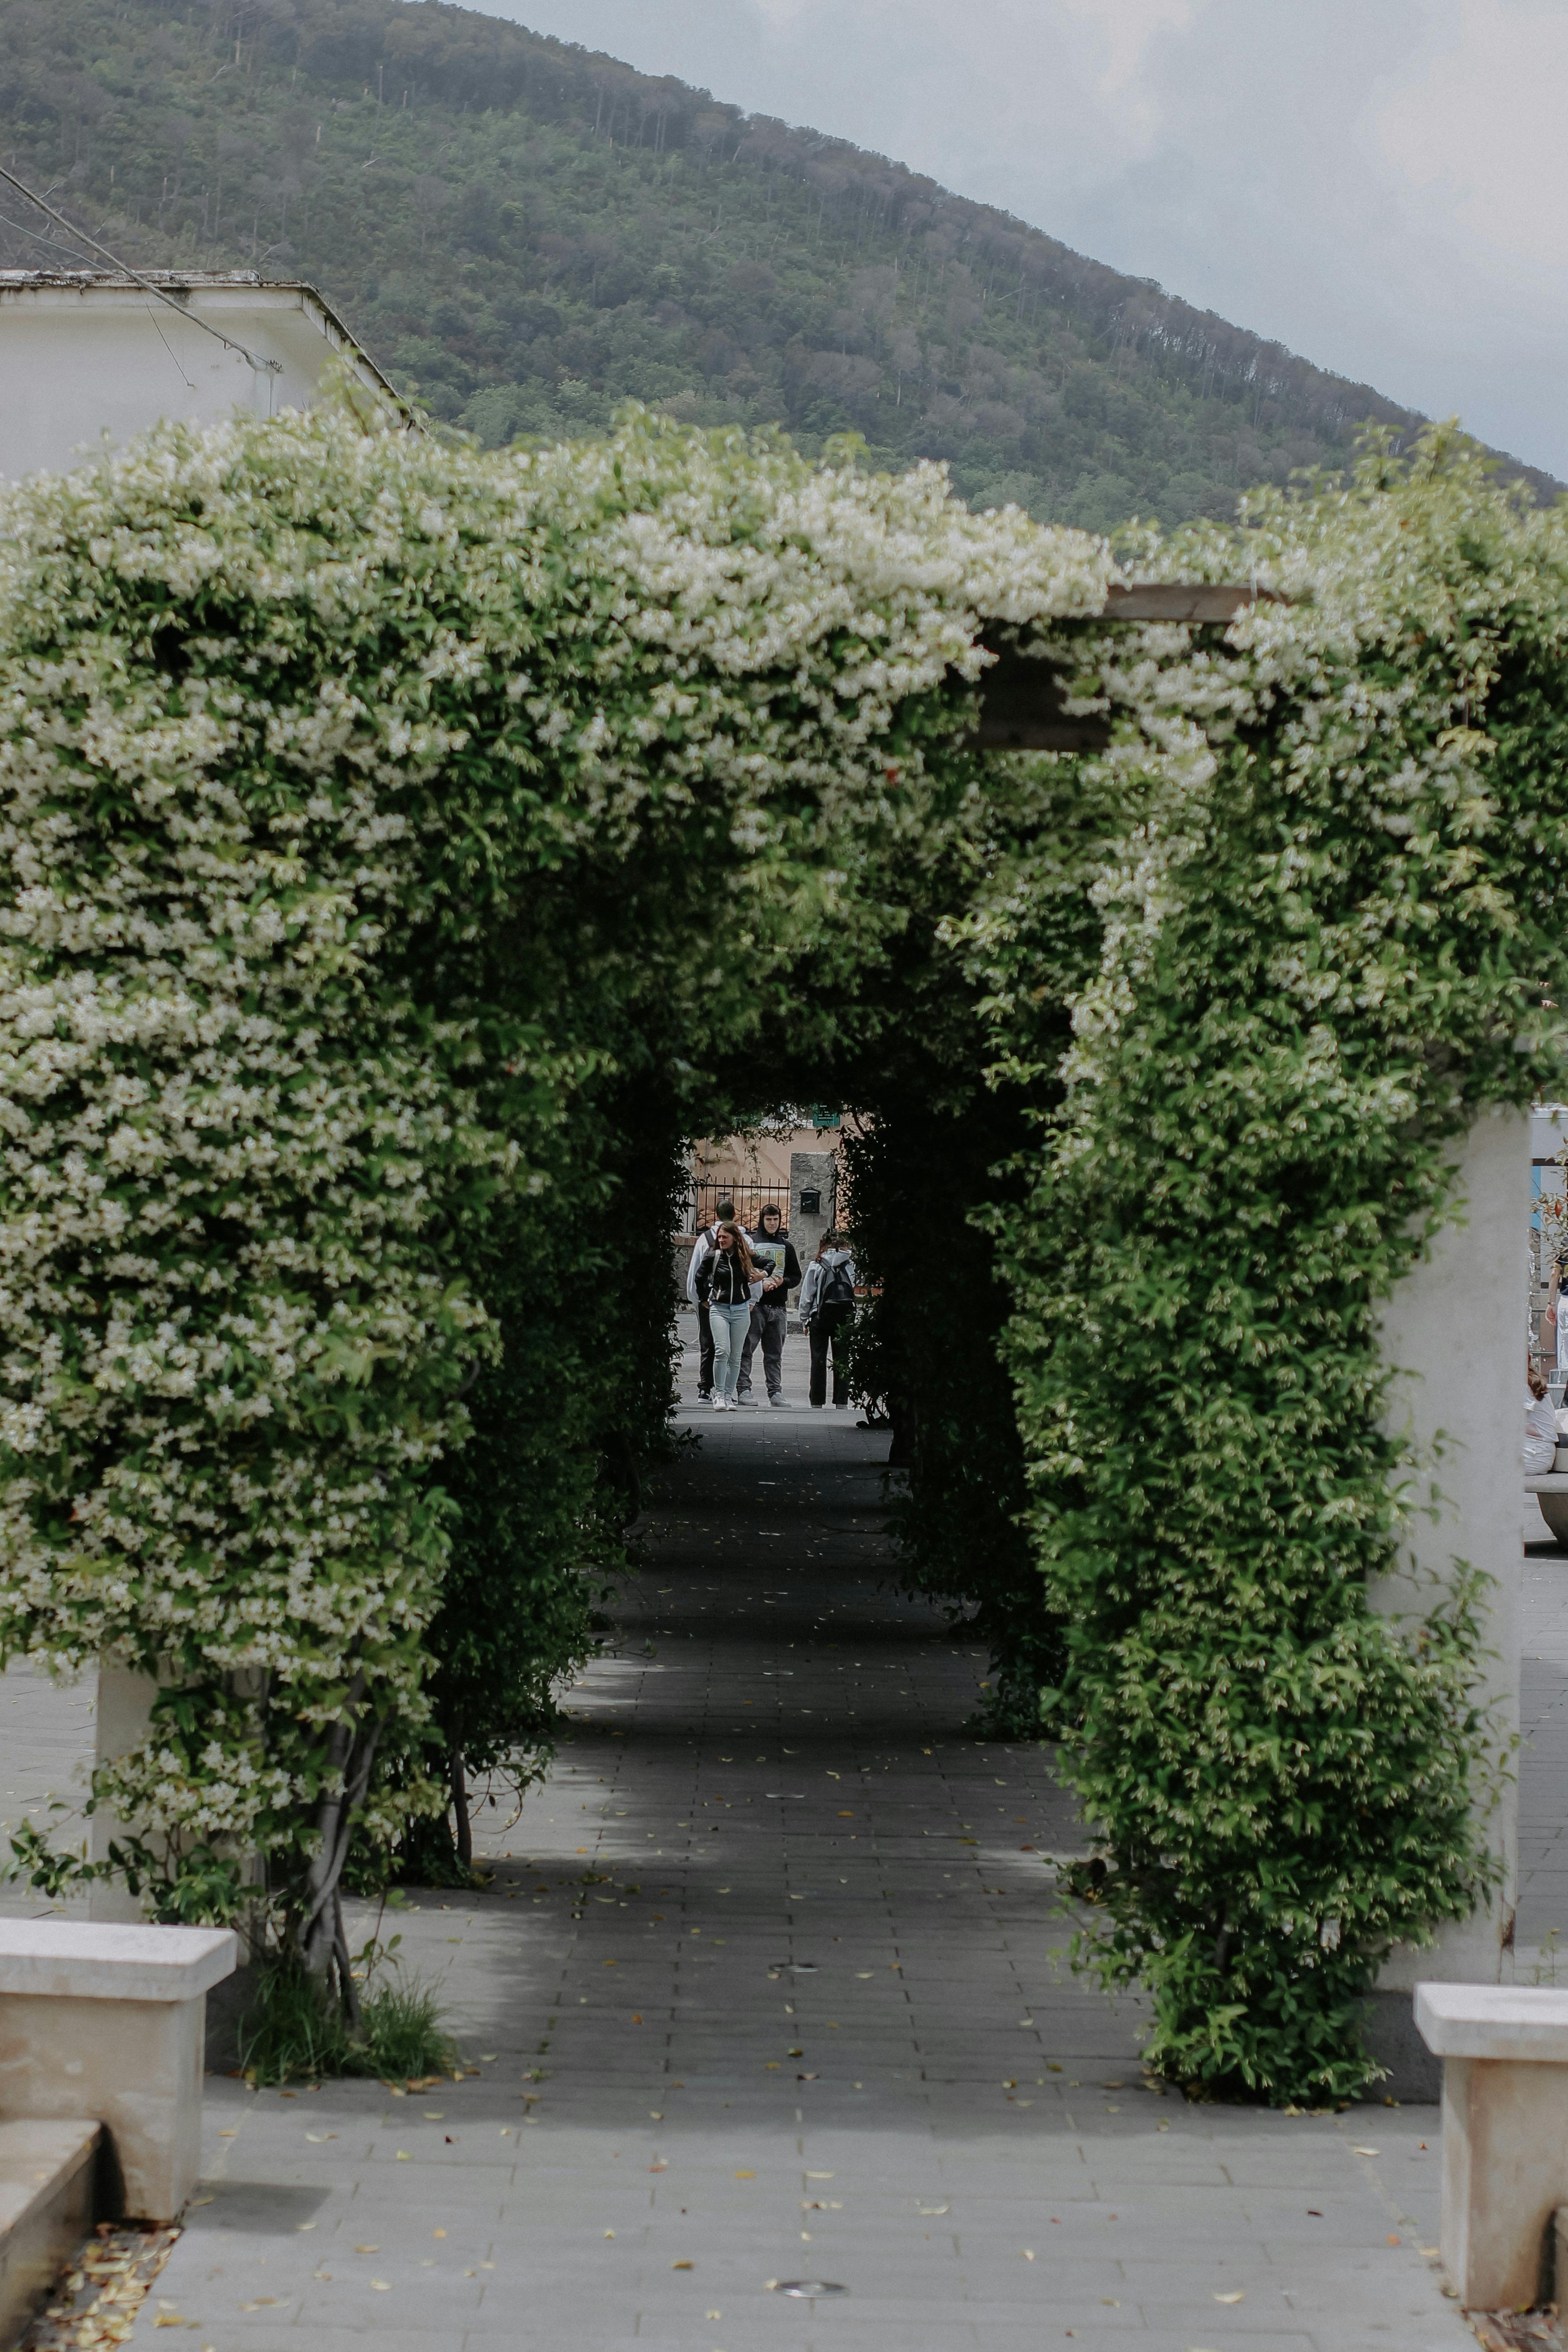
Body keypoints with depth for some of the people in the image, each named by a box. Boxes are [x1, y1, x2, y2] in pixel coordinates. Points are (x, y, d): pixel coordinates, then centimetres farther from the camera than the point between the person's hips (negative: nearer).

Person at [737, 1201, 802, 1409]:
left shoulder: (786, 1245, 14)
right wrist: (759, 1283, -15)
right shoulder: (750, 1242, 1)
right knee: (747, 1349, -6)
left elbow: (796, 1276, 17)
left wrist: (783, 1282, -3)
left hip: (779, 1306, 4)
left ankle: (776, 1391, 10)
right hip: (755, 1304, -4)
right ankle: (744, 1390, -4)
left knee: (775, 1353, 7)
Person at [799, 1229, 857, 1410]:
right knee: (842, 1360, 6)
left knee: (818, 1360, 5)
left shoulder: (816, 1265, -1)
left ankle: (817, 1403, 5)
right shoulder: (852, 1264, 1)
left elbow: (807, 1295, 1)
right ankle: (841, 1403, 3)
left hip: (820, 1318, -1)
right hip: (845, 1319, 1)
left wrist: (805, 1320, 7)